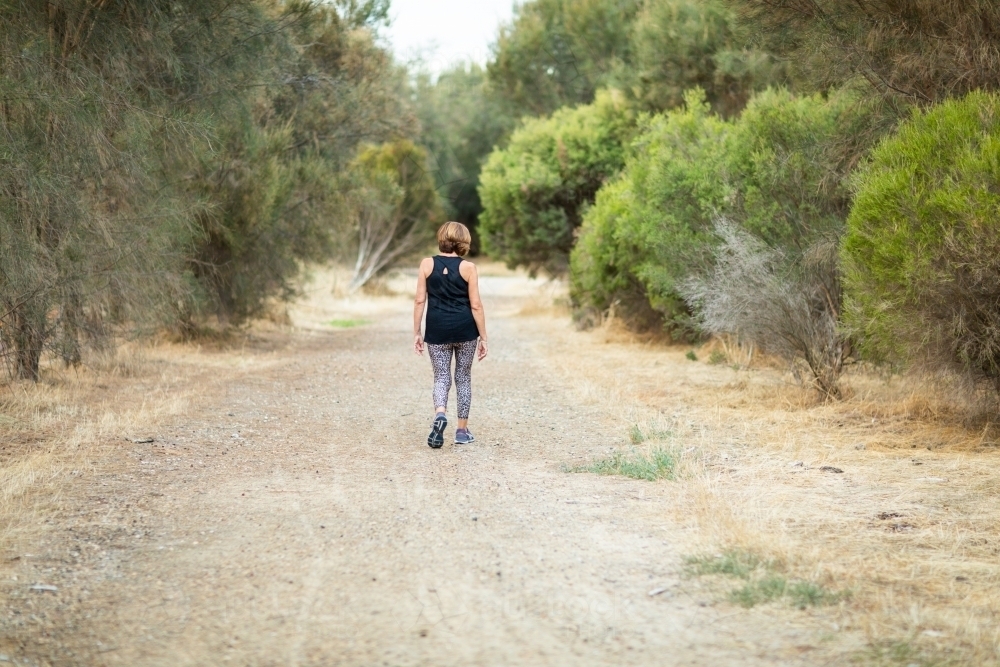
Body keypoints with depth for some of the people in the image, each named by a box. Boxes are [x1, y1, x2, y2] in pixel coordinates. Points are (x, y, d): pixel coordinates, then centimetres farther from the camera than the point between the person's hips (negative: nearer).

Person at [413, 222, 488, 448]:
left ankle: (440, 414, -22)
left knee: (441, 377, 7)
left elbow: (419, 300, -1)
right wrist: (483, 338, 2)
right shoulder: (468, 267, -5)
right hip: (465, 330, 0)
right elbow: (476, 305, -5)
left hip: (437, 330, 0)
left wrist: (417, 333, 6)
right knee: (463, 377, 14)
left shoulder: (427, 264, -1)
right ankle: (462, 430, 17)